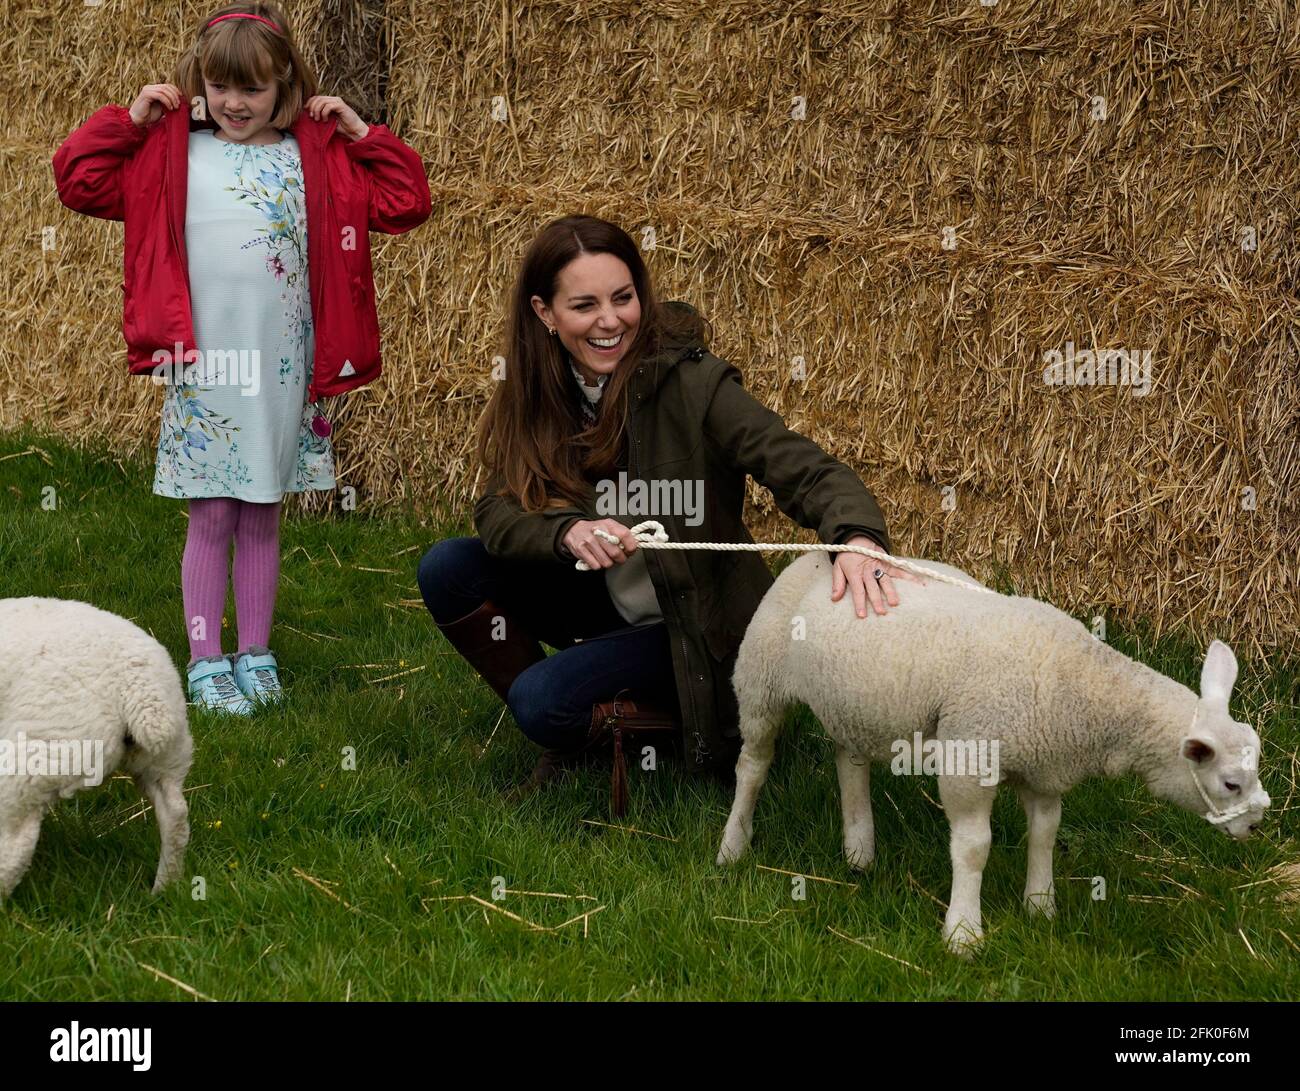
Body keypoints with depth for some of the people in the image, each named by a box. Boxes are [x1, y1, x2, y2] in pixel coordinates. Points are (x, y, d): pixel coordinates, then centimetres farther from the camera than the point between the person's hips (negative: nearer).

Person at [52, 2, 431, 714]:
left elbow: (406, 203, 6)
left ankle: (255, 654, 21)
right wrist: (131, 120, -4)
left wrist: (361, 135, 0)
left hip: (283, 370, 2)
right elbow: (78, 179, -1)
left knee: (263, 517, 11)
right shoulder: (170, 152, 2)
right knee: (210, 519, 2)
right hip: (202, 368, -2)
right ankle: (205, 663, 10)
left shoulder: (314, 158, 5)